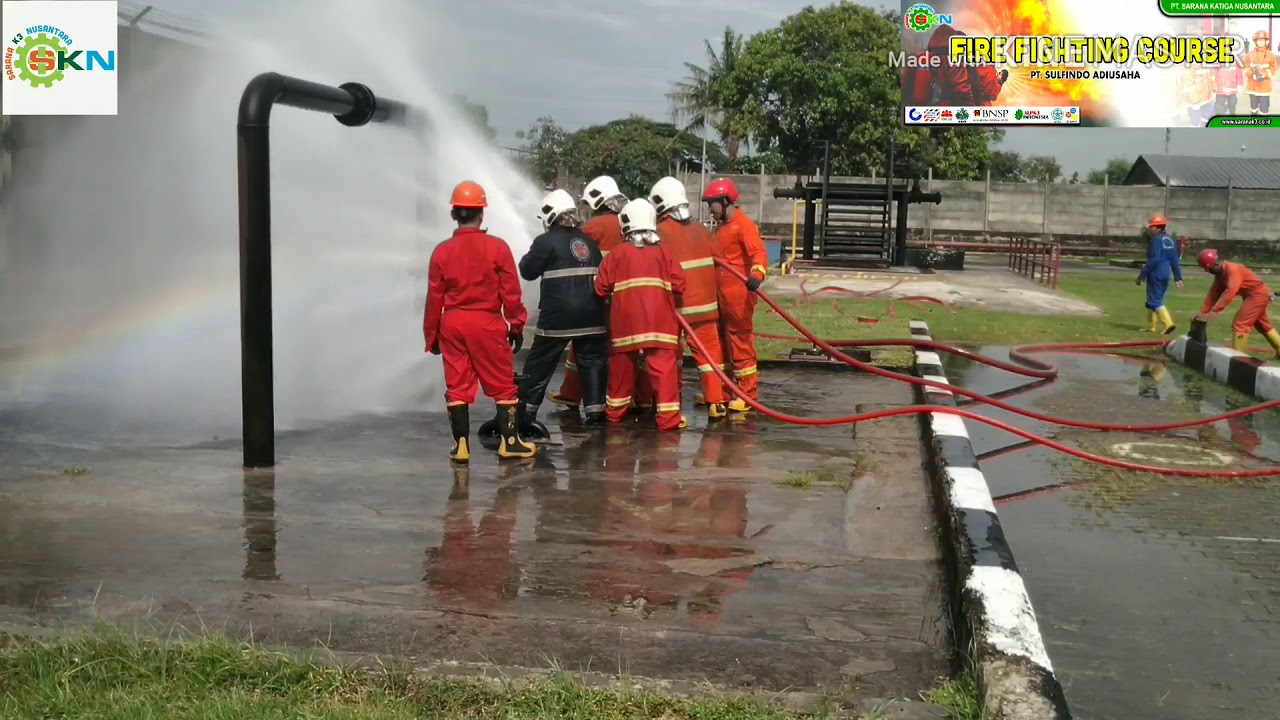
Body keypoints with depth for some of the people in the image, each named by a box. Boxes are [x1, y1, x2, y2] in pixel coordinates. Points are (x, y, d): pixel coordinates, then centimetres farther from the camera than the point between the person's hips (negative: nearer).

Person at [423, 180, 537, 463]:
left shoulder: (441, 251, -1)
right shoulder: (497, 248, -8)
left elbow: (434, 299, 4)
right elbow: (511, 293, -5)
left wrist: (431, 335, 13)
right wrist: (516, 326, 7)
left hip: (452, 324, 3)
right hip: (487, 323, -2)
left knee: (457, 386, 9)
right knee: (503, 385, 8)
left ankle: (461, 445, 11)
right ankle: (510, 442, 9)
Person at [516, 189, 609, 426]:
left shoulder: (546, 241, -4)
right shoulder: (588, 242, 13)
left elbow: (528, 271, 1)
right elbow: (600, 273, 16)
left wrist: (527, 258, 20)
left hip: (557, 315, -4)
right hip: (590, 313, 4)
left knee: (540, 362, 6)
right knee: (591, 360, 10)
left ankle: (526, 410, 10)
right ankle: (596, 411, 4)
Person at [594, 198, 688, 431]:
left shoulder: (618, 255, 2)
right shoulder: (663, 253, 4)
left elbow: (601, 288, 1)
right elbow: (679, 285, 1)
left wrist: (615, 293, 22)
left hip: (626, 321, 1)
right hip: (659, 320, -1)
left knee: (622, 364, 16)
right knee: (664, 365, -3)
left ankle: (615, 409, 31)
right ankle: (668, 417, -8)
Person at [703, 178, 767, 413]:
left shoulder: (743, 225, -13)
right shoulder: (721, 227, 16)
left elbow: (759, 252, -25)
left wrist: (757, 274, -41)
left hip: (738, 295, -10)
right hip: (720, 294, 10)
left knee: (740, 343, -4)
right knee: (720, 342, 16)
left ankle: (748, 395, 3)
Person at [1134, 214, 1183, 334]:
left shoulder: (1157, 240, -13)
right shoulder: (1170, 240, 13)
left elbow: (1153, 260, -20)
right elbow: (1175, 261, 14)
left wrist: (1142, 275, -17)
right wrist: (1178, 278, 17)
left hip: (1156, 274, -9)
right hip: (1166, 274, 9)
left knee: (1155, 301, -8)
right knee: (1154, 300, 18)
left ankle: (1168, 323, -22)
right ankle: (1151, 326, 23)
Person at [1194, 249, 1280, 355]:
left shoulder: (1233, 269, -28)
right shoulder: (1219, 274, 1)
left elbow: (1229, 292, -39)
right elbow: (1213, 295, 1)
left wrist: (1213, 312, -45)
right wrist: (1203, 313, -8)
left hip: (1258, 294, -10)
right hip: (1256, 295, 10)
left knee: (1239, 323, -16)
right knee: (1262, 325, 23)